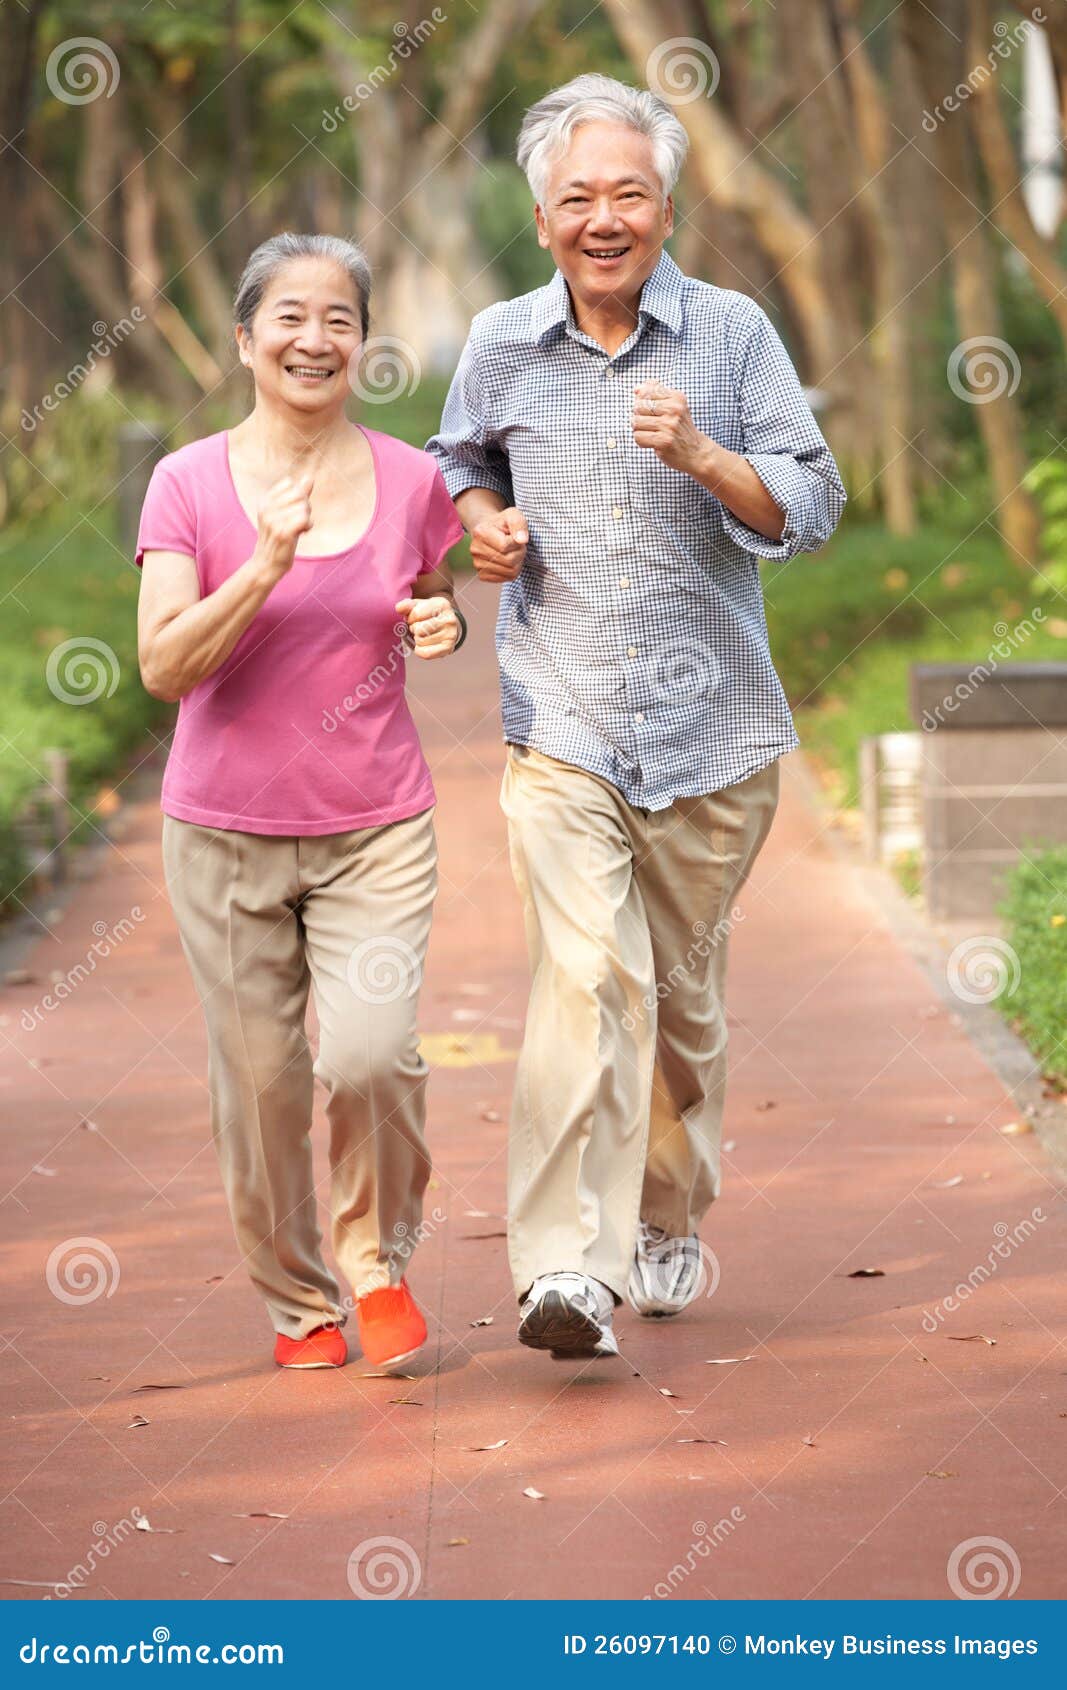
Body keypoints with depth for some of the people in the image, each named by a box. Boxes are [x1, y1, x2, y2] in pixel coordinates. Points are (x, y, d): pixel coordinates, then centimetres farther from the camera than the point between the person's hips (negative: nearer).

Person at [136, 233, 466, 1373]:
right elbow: (164, 667, -13)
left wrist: (442, 626, -5)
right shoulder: (189, 484, -5)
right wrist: (268, 564, -25)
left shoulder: (411, 479, 1)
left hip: (376, 829, 0)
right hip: (227, 829, 0)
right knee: (259, 1084, 2)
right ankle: (296, 1302, 24)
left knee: (368, 1055, -17)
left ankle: (379, 1257, 11)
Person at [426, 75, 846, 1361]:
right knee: (586, 979, -19)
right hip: (561, 724, -1)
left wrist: (702, 456, -19)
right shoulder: (502, 344, 4)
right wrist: (483, 524, 2)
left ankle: (667, 1225, 35)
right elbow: (459, 463, 24)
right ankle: (569, 1272, -26)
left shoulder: (733, 333, 0)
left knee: (683, 993, 14)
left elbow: (814, 508, -2)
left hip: (713, 728, 1)